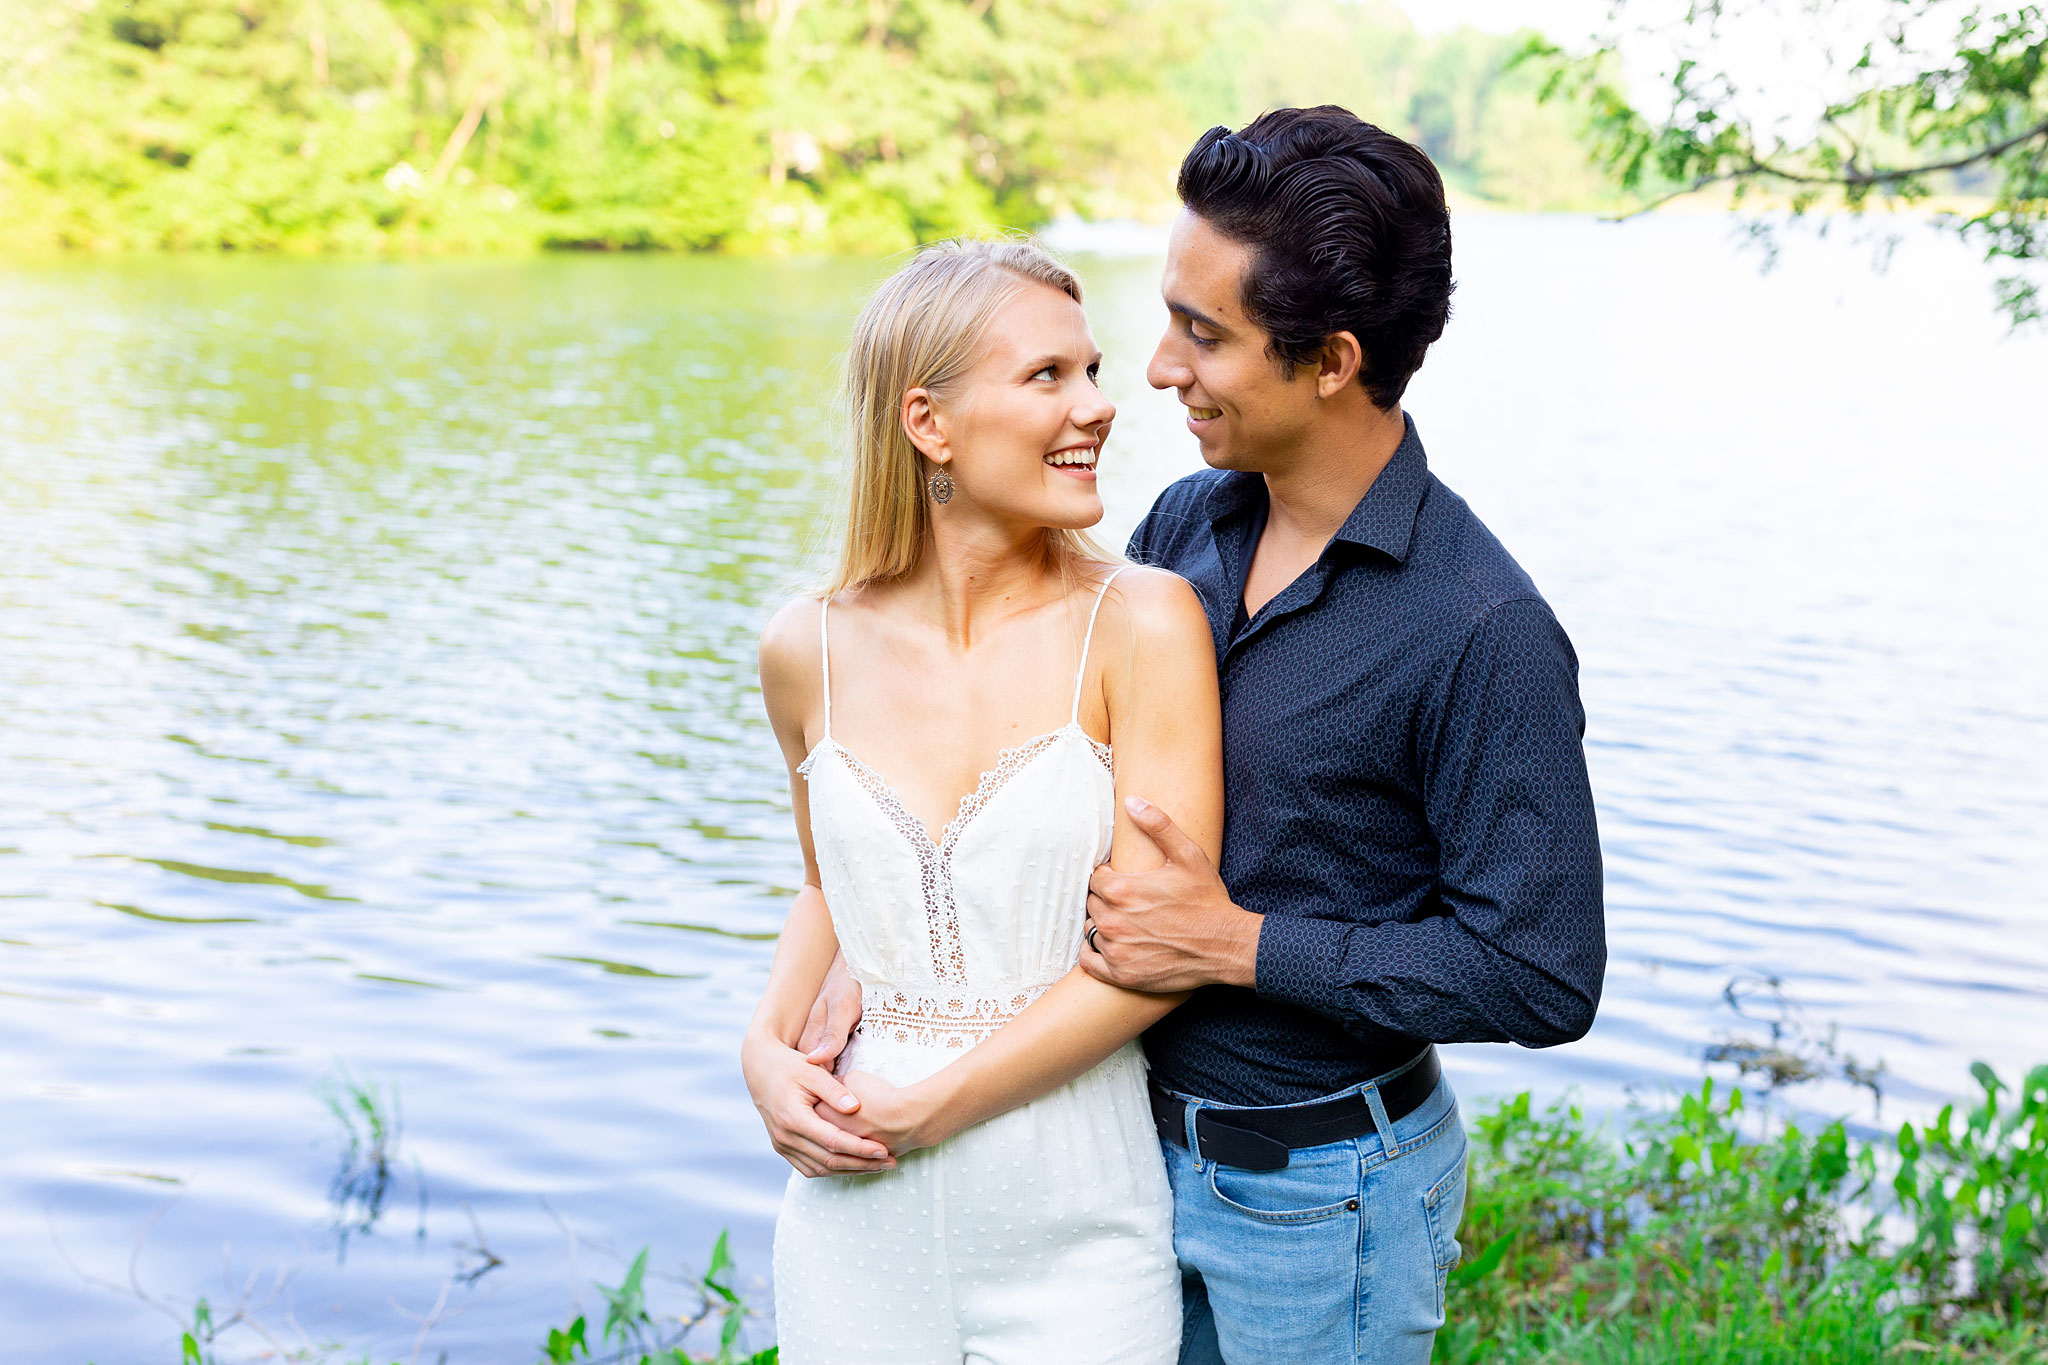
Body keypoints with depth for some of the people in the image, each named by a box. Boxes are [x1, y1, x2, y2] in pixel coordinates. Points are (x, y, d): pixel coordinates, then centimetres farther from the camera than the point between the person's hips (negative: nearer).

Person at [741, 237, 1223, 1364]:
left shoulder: (1142, 624, -12)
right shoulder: (809, 651, -1)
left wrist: (921, 1106, -13)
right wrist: (768, 1047, 0)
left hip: (1073, 1238, -2)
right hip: (858, 1229, 3)